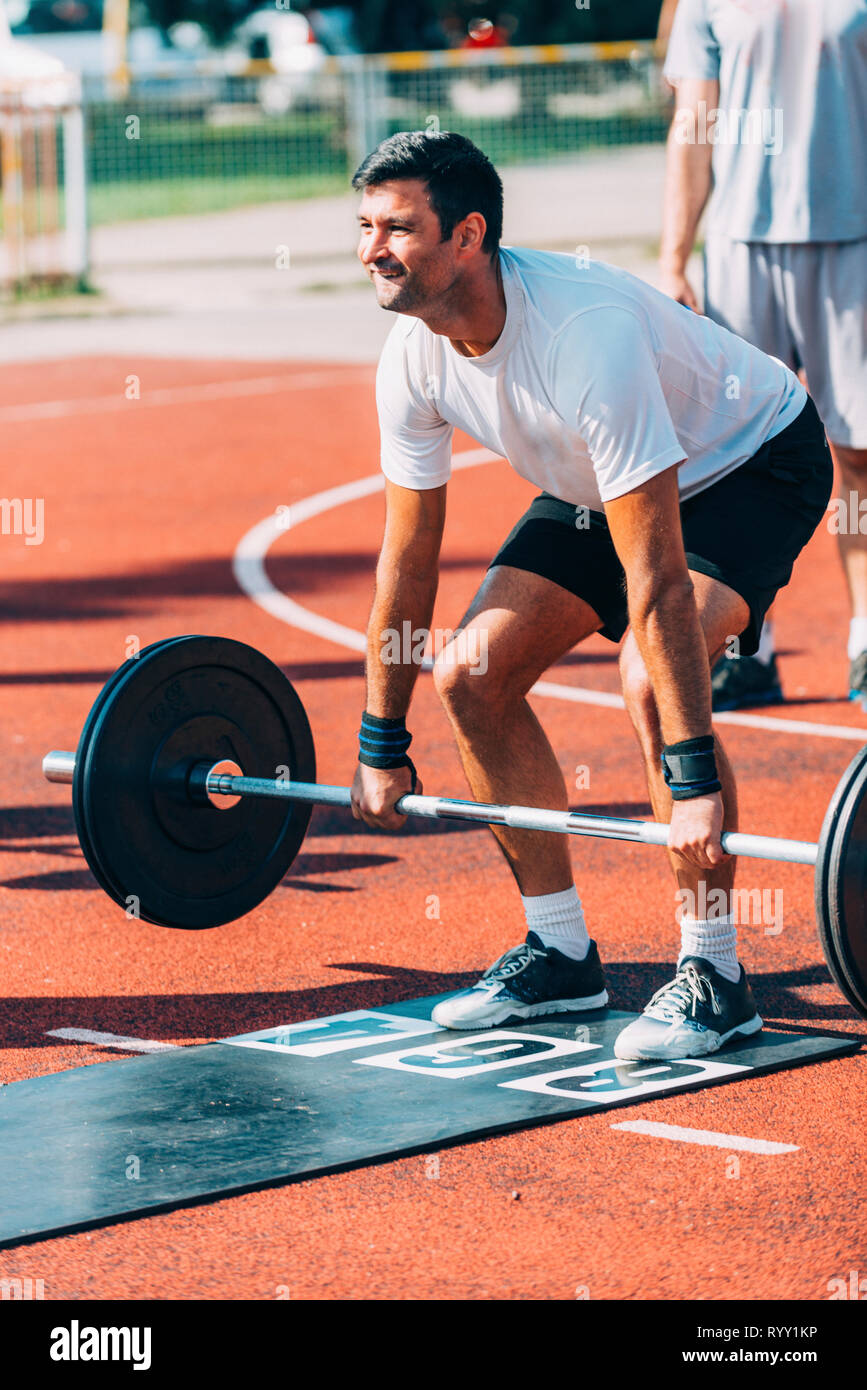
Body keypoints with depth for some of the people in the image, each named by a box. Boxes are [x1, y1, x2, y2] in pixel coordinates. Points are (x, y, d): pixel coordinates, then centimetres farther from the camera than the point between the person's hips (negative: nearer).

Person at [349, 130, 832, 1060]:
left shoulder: (586, 336, -40)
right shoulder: (414, 357, -17)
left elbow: (657, 582, -40)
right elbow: (408, 558, -4)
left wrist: (693, 781, -41)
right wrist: (380, 748, 1)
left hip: (750, 462, -7)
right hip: (598, 484, 8)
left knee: (651, 683, -30)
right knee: (472, 673, -6)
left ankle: (712, 973, -16)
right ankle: (560, 952, 7)